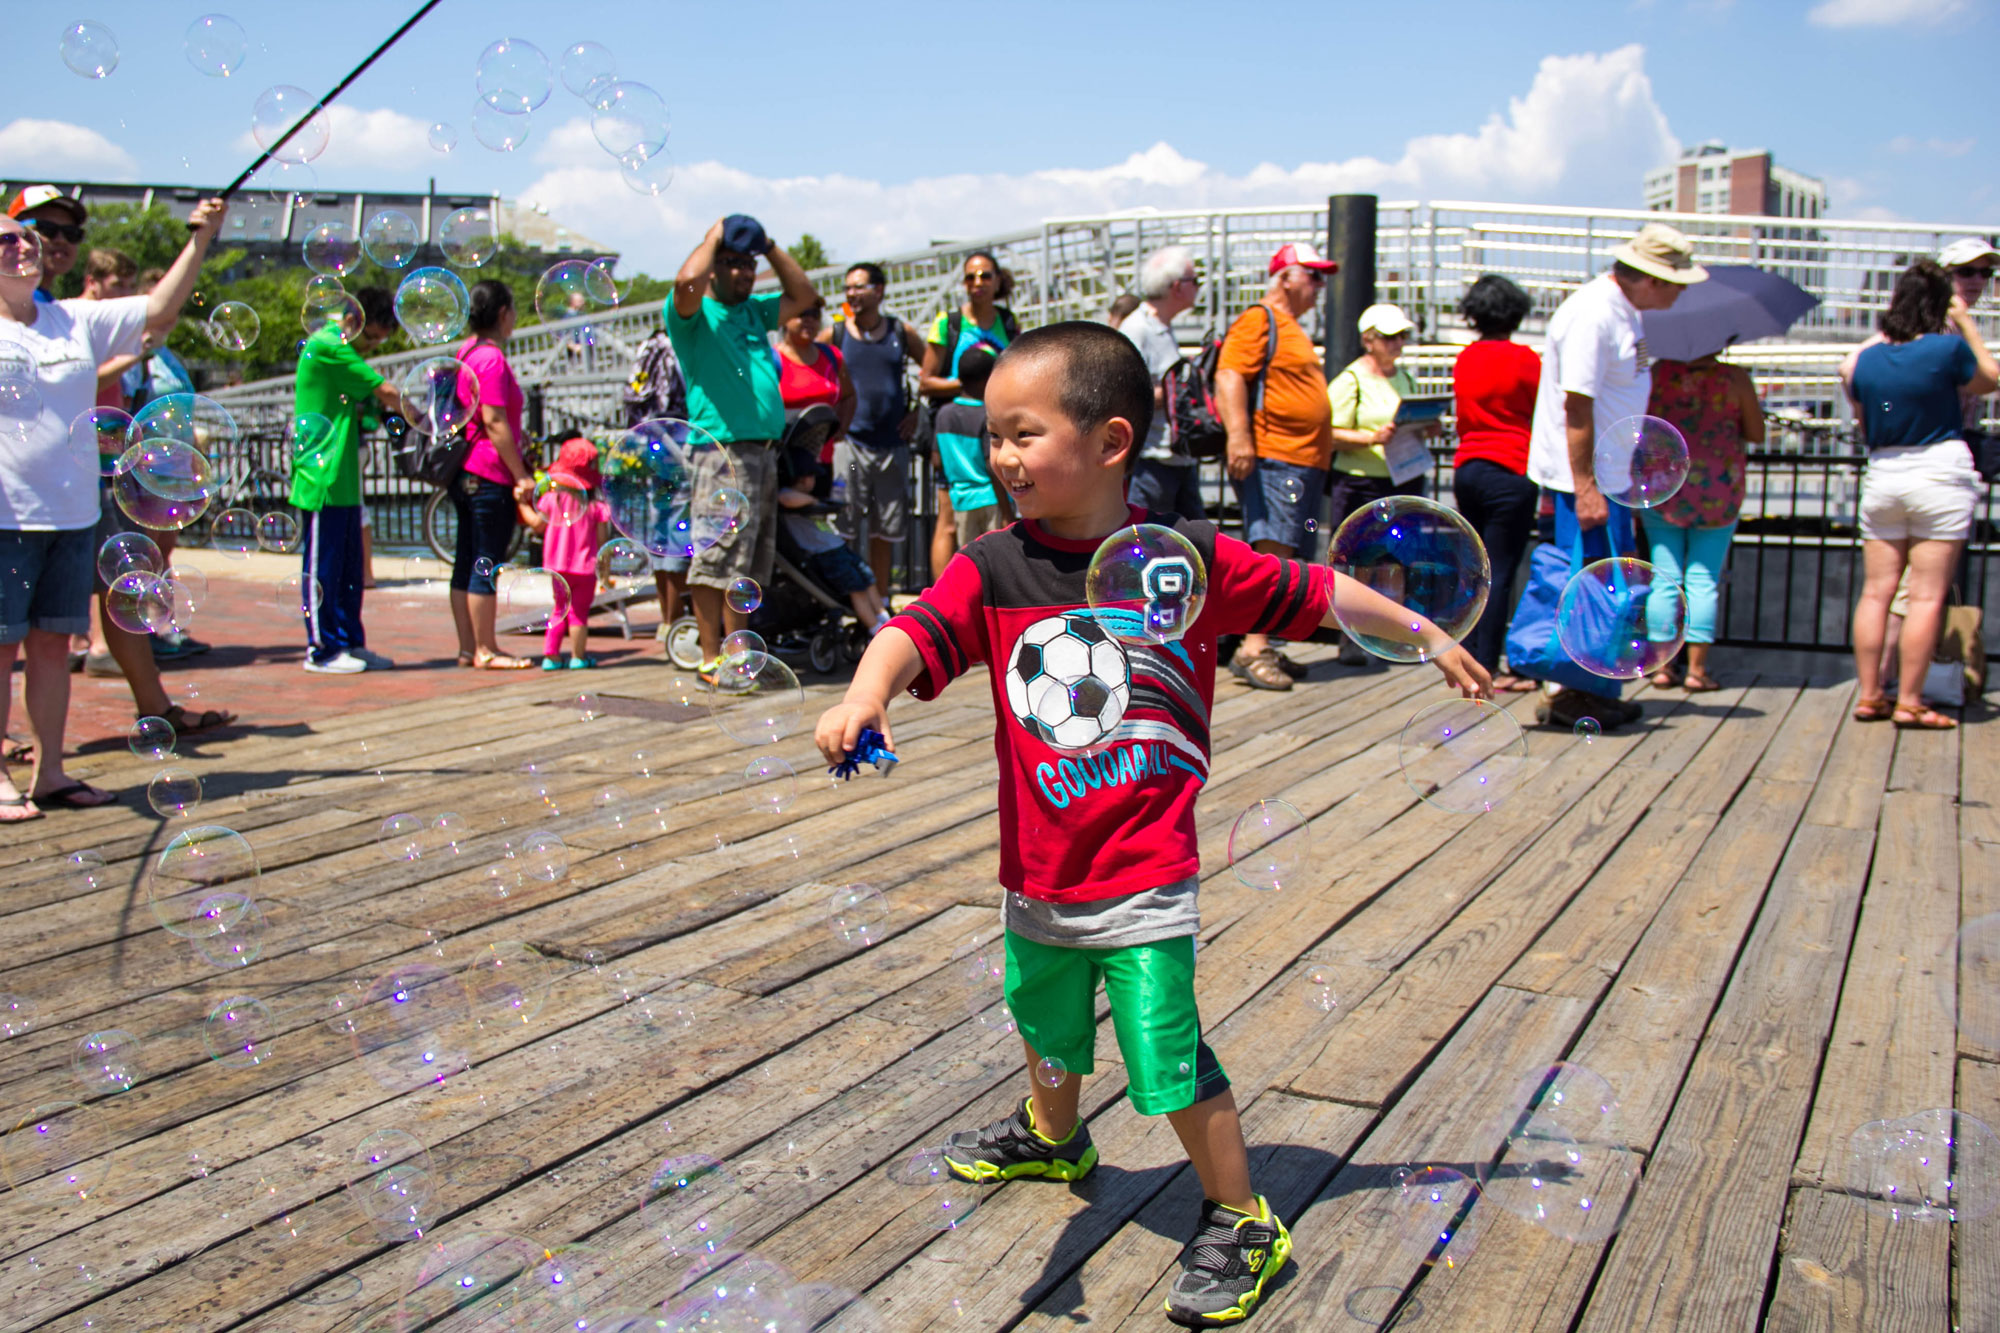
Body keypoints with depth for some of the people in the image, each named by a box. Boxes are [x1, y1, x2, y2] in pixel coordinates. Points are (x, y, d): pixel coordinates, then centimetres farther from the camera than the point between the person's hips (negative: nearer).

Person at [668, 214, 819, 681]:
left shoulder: (754, 311, 21)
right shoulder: (696, 315, -2)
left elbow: (803, 295, 26)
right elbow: (687, 282, -24)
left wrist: (769, 247, 15)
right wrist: (713, 237, -7)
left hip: (763, 453, 8)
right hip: (723, 453, -8)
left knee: (752, 563, 11)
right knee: (717, 559, -8)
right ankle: (711, 659, -3)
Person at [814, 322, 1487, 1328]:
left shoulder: (1189, 558, -11)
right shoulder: (994, 571, -10)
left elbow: (1310, 591, 2)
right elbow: (921, 629, -27)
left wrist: (1425, 632, 11)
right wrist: (866, 691, -48)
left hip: (1145, 882, -4)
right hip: (1037, 876, 4)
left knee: (1170, 1059, -3)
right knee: (1044, 1019, 27)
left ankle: (1242, 1224, 21)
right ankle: (1052, 1136, 58)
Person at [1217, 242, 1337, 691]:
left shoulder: (1290, 329, 25)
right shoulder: (1259, 321, -6)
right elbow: (1229, 376, -19)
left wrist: (1321, 460, 30)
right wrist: (1238, 436, -30)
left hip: (1303, 463, 10)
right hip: (1272, 458, -10)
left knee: (1280, 556, 9)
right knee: (1272, 552, -17)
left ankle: (1262, 647, 12)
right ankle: (1252, 649, -21)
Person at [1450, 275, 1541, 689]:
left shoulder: (1464, 359, 10)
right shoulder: (1523, 359, -9)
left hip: (1467, 467, 6)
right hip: (1510, 473, -6)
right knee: (1499, 574, -4)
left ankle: (1466, 660, 14)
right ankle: (1487, 669, -2)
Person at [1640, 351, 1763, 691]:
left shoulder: (1659, 371, -3)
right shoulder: (1735, 377, -5)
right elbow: (1757, 434, 3)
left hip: (1661, 487, 1)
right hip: (1717, 491, -1)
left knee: (1664, 578, 6)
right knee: (1704, 580, 4)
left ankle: (1663, 666, 7)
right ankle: (1696, 669, 3)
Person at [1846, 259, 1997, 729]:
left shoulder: (1866, 359, 2)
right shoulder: (1948, 347, -11)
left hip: (1881, 476, 4)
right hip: (1939, 476, -4)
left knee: (1876, 591, 8)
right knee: (1927, 596, -1)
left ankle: (1869, 696, 11)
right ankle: (1909, 702, -1)